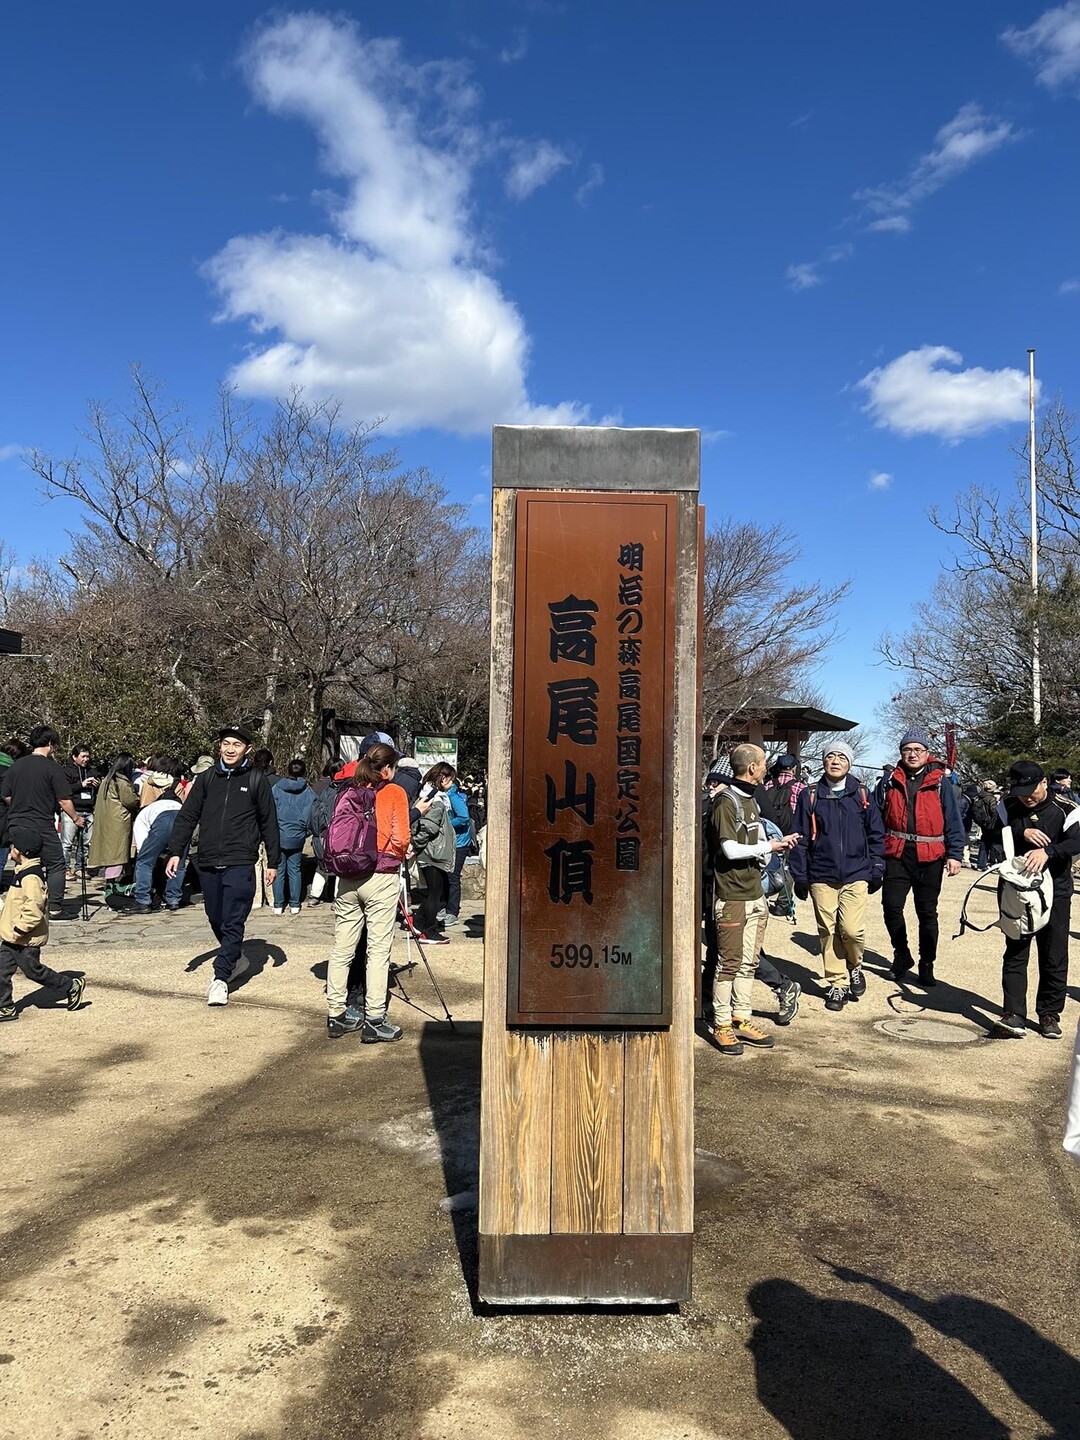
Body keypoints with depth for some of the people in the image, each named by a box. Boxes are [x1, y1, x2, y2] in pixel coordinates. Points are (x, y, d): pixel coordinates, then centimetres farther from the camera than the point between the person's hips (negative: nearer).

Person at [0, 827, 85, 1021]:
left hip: (25, 938, -10)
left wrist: (20, 929, -23)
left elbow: (34, 907, -29)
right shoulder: (23, 872, 10)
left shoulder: (31, 877, -23)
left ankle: (72, 986, 16)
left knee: (33, 971, 3)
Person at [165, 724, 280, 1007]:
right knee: (216, 919, 14)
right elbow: (187, 817, 8)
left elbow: (268, 823, 5)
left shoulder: (256, 780, 1)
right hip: (208, 863, 4)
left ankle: (220, 978, -1)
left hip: (240, 864, -4)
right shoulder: (206, 779, 9)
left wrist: (273, 861, 5)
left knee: (233, 922, -7)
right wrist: (175, 851, -1)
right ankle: (236, 958, 36)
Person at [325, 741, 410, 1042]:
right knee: (378, 950, 0)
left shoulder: (348, 793, 9)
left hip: (347, 878, 5)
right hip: (381, 877, -5)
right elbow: (400, 839, -9)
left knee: (342, 949, 10)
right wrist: (397, 857, 11)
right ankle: (374, 1020, 2)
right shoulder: (394, 792, -3)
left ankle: (336, 1013, 17)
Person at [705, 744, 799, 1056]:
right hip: (732, 898, -9)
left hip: (755, 895, 9)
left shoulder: (750, 800, 16)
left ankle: (742, 1020, 21)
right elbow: (730, 849, -19)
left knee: (748, 962, 12)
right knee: (729, 964, -3)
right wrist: (768, 847, -9)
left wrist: (778, 844, 5)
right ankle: (722, 1025, 6)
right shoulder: (726, 801, -13)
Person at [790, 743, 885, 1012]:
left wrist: (876, 871, 7)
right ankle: (837, 984, 19)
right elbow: (801, 839, 4)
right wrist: (800, 877, 2)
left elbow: (876, 835, 10)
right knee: (828, 932, 4)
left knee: (852, 929, -11)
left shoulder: (861, 795, 4)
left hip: (855, 876, 0)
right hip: (821, 877, 1)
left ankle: (854, 967, 19)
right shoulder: (810, 796, 2)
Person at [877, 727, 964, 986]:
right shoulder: (889, 784, 7)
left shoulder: (940, 784, 2)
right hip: (897, 855, 1)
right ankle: (902, 955, 17)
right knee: (891, 906, -5)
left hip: (929, 858, -1)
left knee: (927, 913, 8)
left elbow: (953, 823, 1)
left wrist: (955, 855, -7)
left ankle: (926, 965, 21)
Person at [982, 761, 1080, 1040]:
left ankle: (1049, 1014, 18)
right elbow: (992, 836, -5)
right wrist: (1021, 832, -21)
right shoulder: (1009, 806, 0)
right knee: (1015, 953, 0)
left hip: (1055, 891, -2)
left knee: (1054, 956, 5)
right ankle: (1014, 1016, 0)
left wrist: (1048, 851, -38)